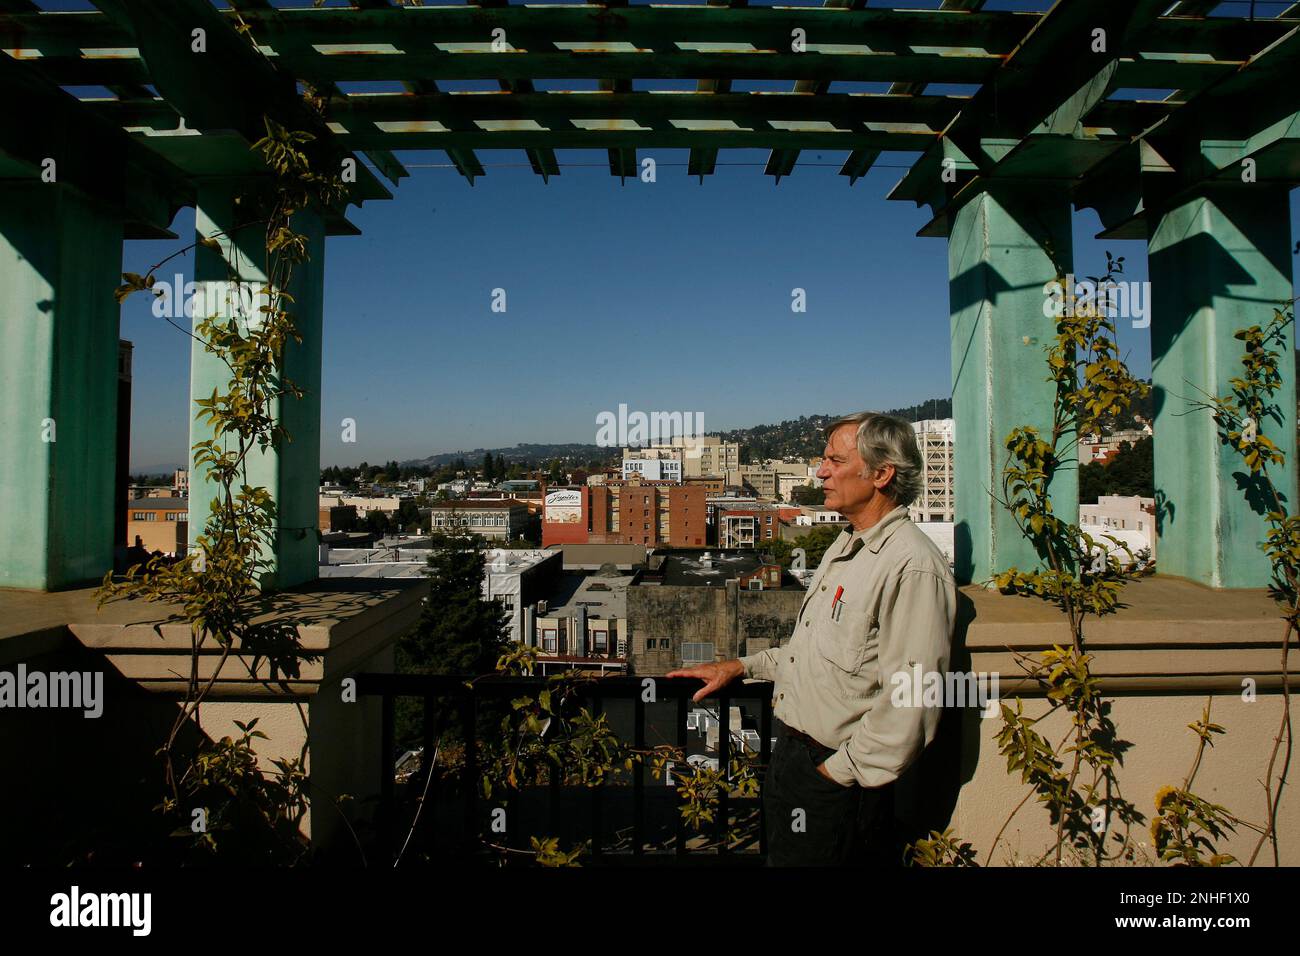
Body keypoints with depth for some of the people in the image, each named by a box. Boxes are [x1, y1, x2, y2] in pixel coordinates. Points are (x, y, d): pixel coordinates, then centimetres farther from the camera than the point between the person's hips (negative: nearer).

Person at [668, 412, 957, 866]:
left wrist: (839, 773, -18)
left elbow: (909, 702, -25)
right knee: (779, 854, 22)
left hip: (838, 776, -9)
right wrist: (741, 666, 16)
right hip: (792, 752, 9)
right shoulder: (845, 547, 10)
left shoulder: (913, 567, -22)